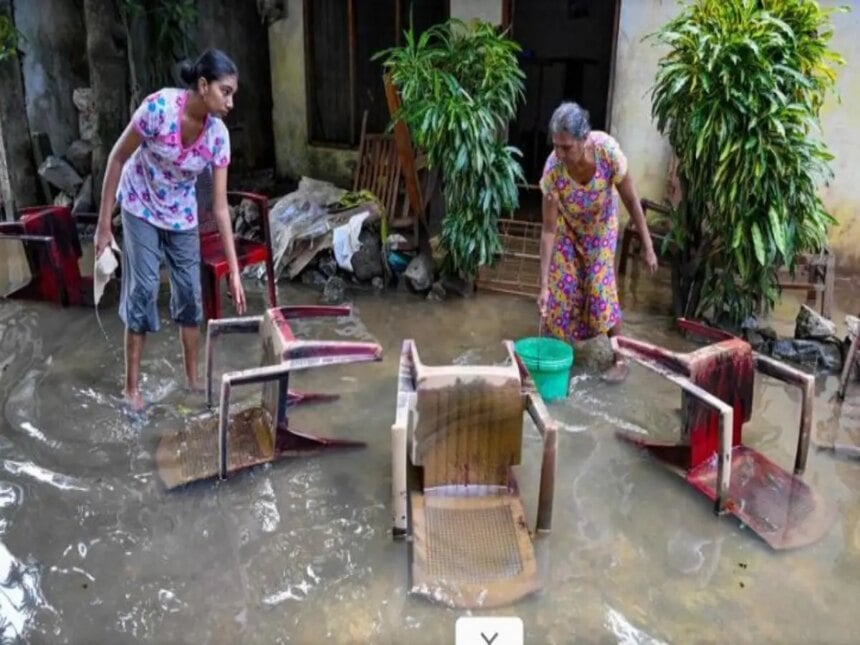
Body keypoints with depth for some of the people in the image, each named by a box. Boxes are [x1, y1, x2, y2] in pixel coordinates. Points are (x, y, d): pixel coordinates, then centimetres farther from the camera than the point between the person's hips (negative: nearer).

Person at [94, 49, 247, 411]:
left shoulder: (218, 135, -18)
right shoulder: (159, 106, -29)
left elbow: (220, 207, -13)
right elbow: (118, 158, -16)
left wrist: (234, 270, -15)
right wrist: (104, 222, -14)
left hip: (182, 214, 3)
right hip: (141, 207, -3)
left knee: (190, 291, 4)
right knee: (143, 289, -6)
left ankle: (192, 377, 20)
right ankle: (132, 386, 7)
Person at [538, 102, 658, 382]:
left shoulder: (608, 151, -35)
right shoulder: (553, 169, -34)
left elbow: (631, 201, -20)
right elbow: (549, 229, -27)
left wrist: (647, 246, -16)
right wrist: (544, 284, -27)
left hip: (601, 224, -1)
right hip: (567, 227, 1)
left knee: (601, 287, -5)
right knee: (561, 287, 0)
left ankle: (620, 358, 8)